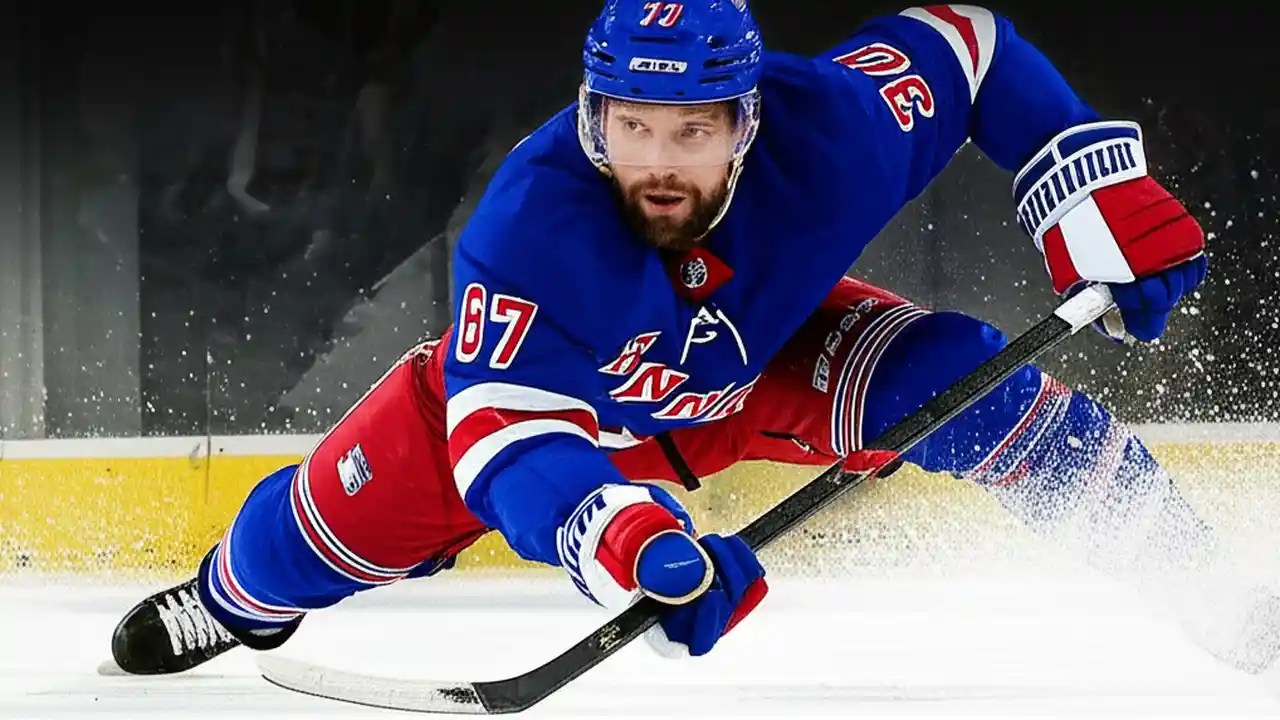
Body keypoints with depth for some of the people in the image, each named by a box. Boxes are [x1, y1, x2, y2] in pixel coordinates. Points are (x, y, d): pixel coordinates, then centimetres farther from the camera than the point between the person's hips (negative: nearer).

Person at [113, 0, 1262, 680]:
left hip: (770, 357, 1)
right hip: (564, 377, -1)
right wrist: (632, 541, -66)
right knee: (355, 504, -9)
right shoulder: (527, 231, -43)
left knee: (972, 389, -24)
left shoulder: (831, 131, -38)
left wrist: (1107, 203, -24)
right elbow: (510, 433, -47)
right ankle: (237, 599, 30)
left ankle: (1196, 578, -8)